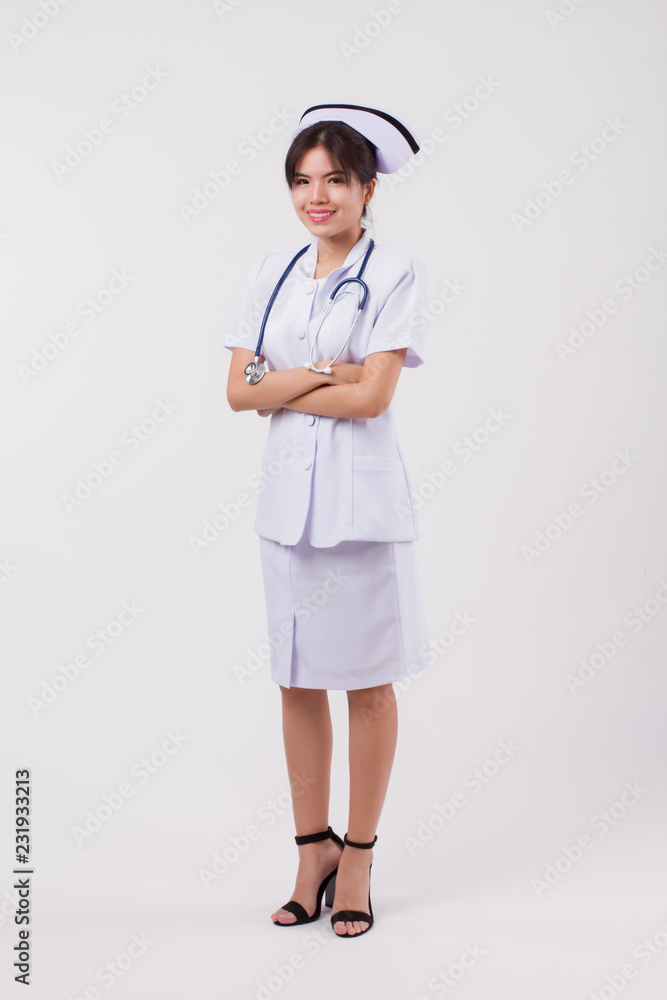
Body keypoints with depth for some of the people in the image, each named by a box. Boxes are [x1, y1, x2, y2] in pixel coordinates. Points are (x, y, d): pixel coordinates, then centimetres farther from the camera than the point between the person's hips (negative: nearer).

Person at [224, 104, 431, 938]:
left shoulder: (395, 272, -5)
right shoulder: (272, 273, 10)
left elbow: (370, 397, -14)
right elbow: (238, 392, 2)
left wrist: (279, 387, -6)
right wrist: (320, 374, -10)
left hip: (360, 494, -5)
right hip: (287, 491, 5)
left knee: (367, 681, 6)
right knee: (297, 682, 10)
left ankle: (357, 859, 20)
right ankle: (313, 849, 26)